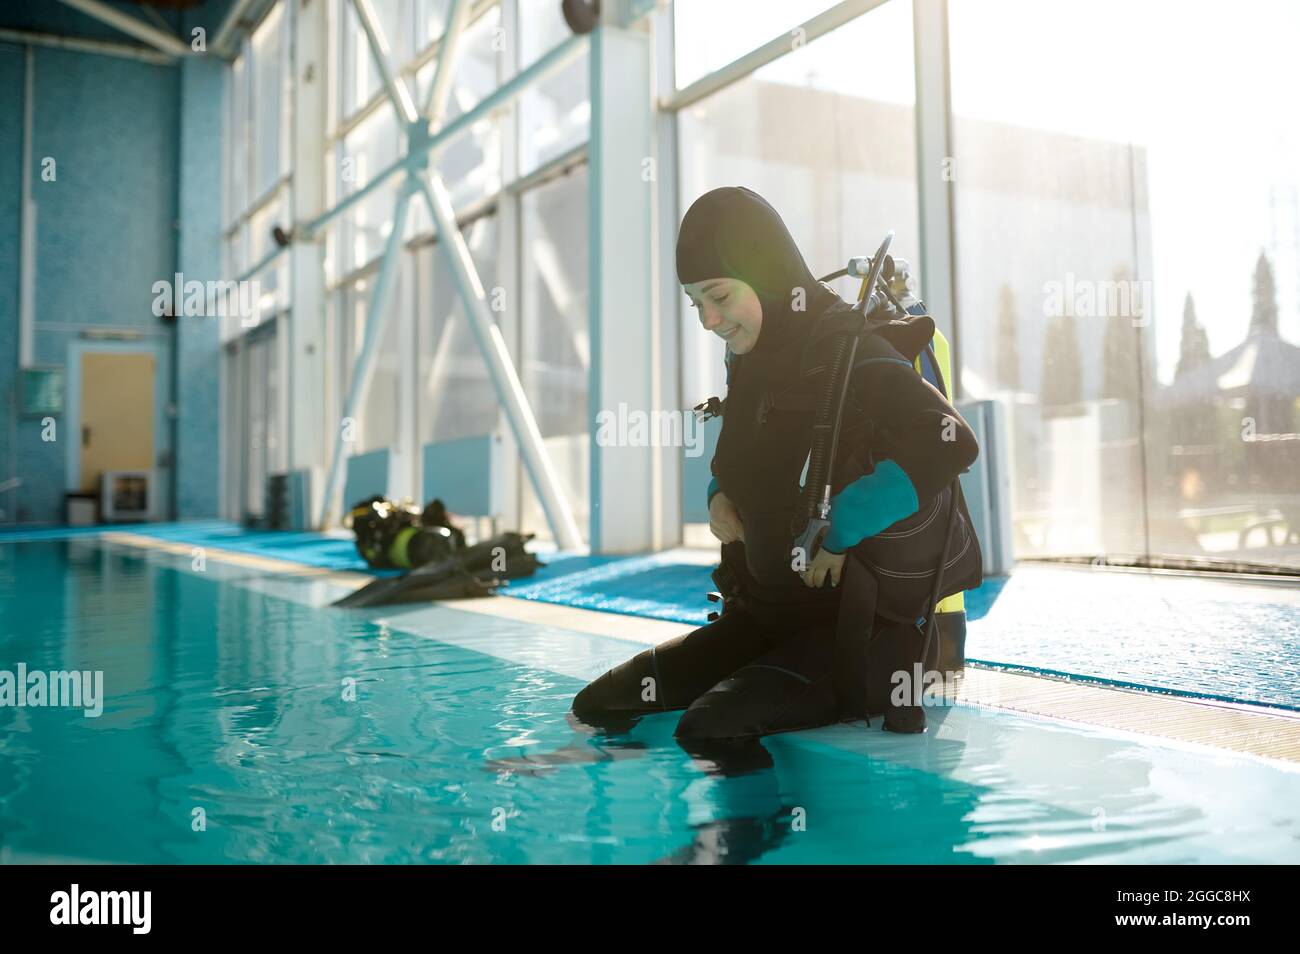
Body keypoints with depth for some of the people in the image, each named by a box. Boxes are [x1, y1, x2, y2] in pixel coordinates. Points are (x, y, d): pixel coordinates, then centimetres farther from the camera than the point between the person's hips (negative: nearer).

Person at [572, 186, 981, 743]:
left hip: (860, 622, -8)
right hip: (768, 608, 8)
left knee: (709, 728, -27)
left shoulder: (849, 348, -19)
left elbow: (949, 444, -35)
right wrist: (720, 497, 2)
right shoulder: (754, 359, 6)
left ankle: (873, 697, -4)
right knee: (596, 705, 1)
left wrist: (838, 534, -27)